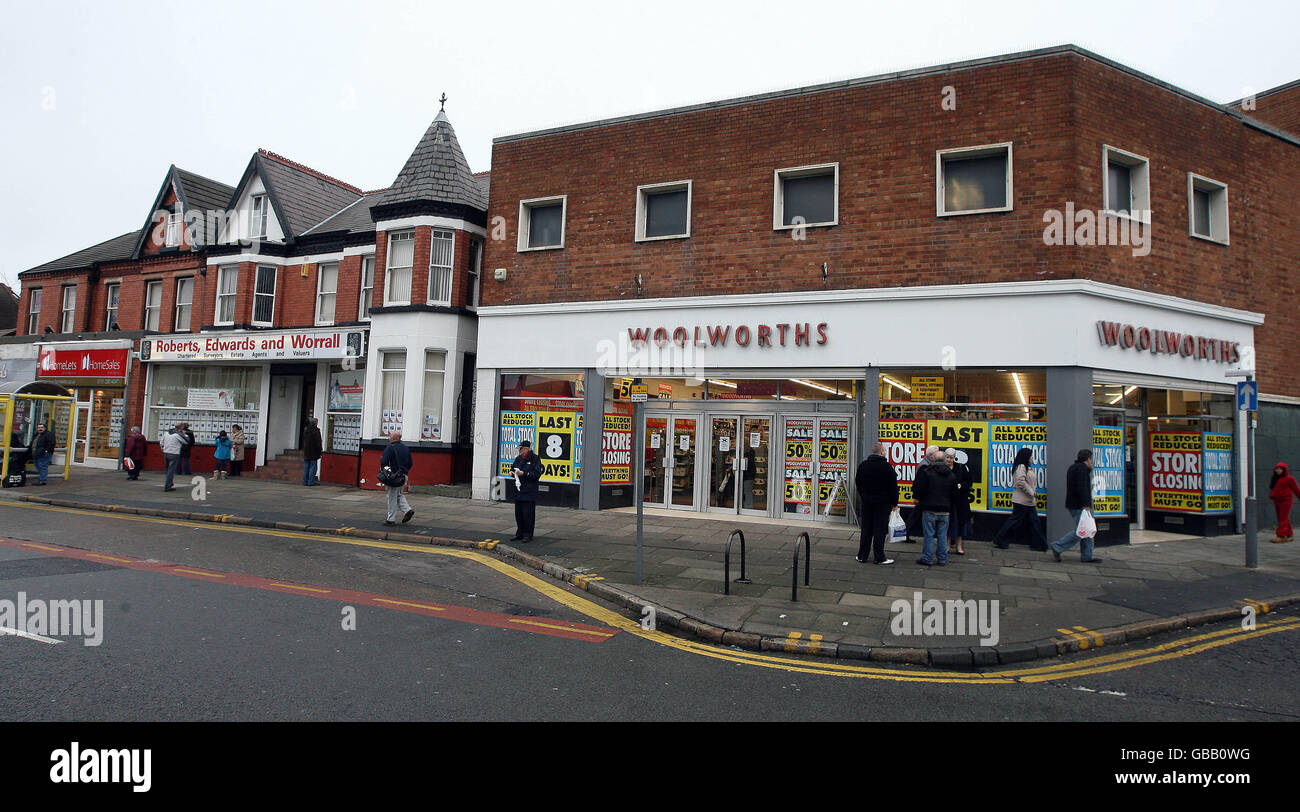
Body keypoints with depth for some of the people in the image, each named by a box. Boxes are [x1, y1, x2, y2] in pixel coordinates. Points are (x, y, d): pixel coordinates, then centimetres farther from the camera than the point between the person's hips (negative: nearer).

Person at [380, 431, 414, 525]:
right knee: (399, 495, 21)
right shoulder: (406, 449, 12)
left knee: (392, 498, 1)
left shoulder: (390, 448, -10)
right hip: (404, 475, 7)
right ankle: (407, 510, 3)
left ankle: (391, 519, 6)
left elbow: (384, 462, -17)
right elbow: (410, 464, 14)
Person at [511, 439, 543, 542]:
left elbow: (537, 474, -14)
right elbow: (514, 468, 27)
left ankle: (528, 535, 5)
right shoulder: (518, 459, 14)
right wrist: (512, 471, 4)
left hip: (529, 492, -7)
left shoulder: (535, 460, -7)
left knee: (528, 514, -4)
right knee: (518, 513, 11)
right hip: (518, 491, 7)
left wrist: (524, 474, -22)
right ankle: (519, 534, 22)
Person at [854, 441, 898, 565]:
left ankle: (862, 556, 12)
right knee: (880, 530, 1)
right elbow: (893, 487, -7)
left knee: (865, 529, 9)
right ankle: (879, 557, 4)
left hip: (866, 502, 4)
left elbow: (858, 483, 13)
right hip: (882, 502, -4)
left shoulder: (863, 465, 4)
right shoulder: (887, 467, -11)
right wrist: (894, 503, 2)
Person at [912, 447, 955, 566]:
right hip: (945, 509, 4)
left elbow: (919, 488, -10)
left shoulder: (926, 471, -10)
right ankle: (942, 559, 15)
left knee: (929, 534, 0)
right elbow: (954, 491, 14)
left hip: (930, 508, -4)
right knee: (942, 535, 10)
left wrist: (917, 498, 7)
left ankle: (927, 559, 3)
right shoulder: (950, 473, 7)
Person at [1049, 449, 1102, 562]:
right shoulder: (1081, 468, -12)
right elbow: (1082, 488, -21)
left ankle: (1087, 556, 13)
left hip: (1074, 505, 10)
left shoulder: (1073, 468, 19)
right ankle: (1057, 547, -7)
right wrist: (1086, 505, -23)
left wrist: (1089, 469, 21)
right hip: (1079, 506, -10)